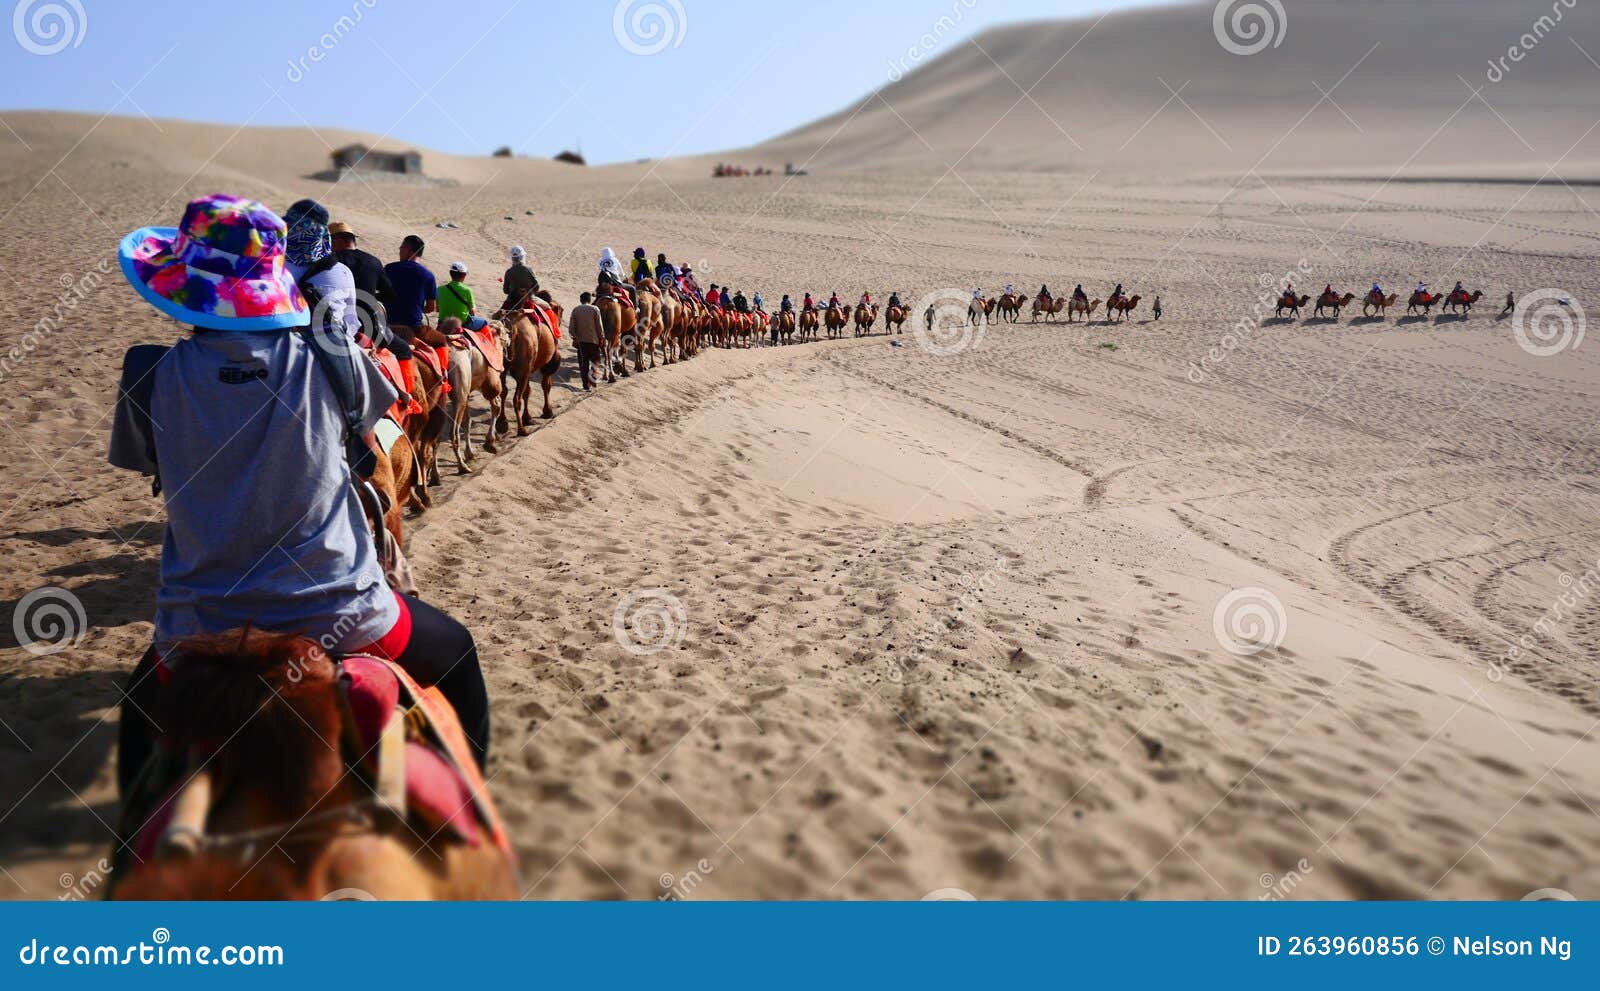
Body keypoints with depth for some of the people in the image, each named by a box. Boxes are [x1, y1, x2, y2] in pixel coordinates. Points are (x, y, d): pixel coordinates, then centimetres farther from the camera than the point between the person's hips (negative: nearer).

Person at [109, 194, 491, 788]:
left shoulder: (149, 376, -9)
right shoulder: (328, 359, -9)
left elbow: (146, 468, 7)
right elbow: (373, 441, 9)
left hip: (203, 629, 2)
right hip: (340, 616, -1)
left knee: (143, 704, 37)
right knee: (456, 654, 28)